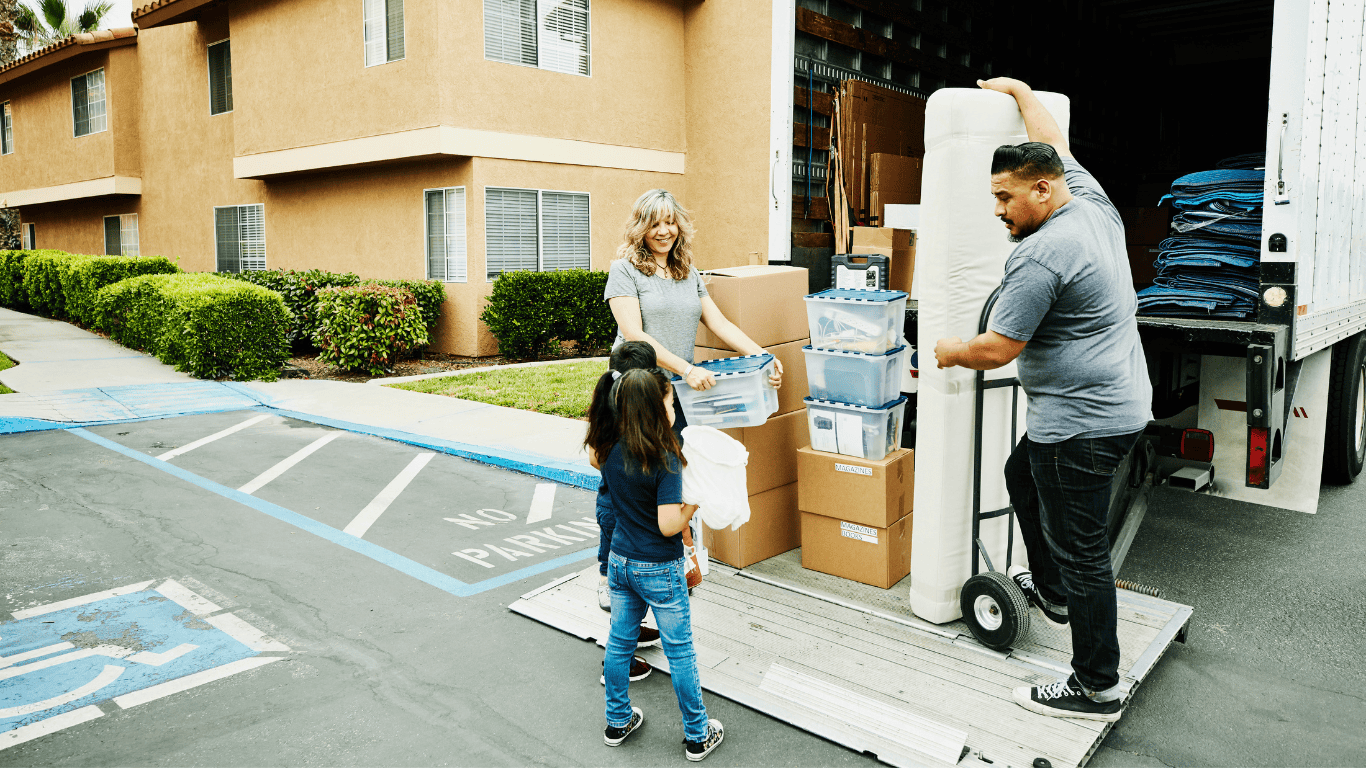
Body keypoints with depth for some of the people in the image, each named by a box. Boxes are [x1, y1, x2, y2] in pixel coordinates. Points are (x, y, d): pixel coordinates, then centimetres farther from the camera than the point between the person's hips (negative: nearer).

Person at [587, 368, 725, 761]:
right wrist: (695, 498, -11)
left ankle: (617, 722, 36)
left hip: (620, 562, 6)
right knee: (680, 652, 9)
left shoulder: (611, 450, -6)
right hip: (659, 570, -6)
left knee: (619, 642, 19)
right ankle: (697, 735, 23)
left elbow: (592, 456, 20)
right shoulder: (665, 462, -25)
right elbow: (669, 526, -26)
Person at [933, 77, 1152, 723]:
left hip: (1082, 424, -11)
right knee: (1022, 475, 28)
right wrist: (1019, 89, 34)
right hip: (1119, 403, 11)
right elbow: (1054, 146, 24)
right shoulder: (1094, 204, 6)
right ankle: (1051, 593, 43)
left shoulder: (1040, 254, -22)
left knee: (1080, 551, -1)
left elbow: (998, 348, -19)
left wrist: (951, 352, 0)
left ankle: (1097, 688, 12)